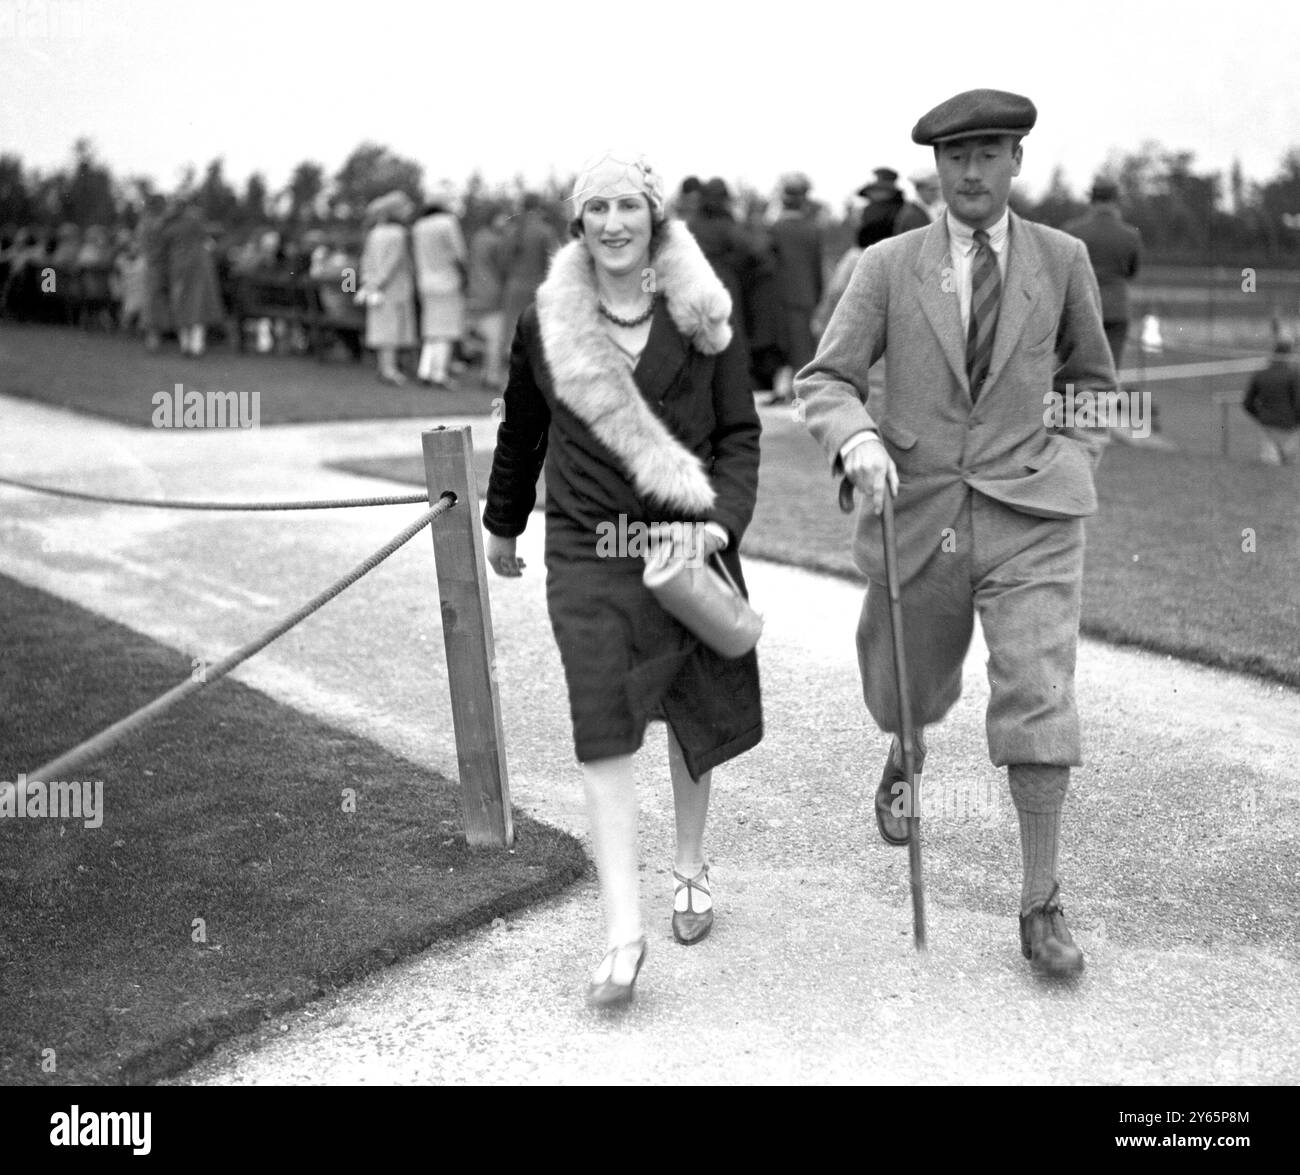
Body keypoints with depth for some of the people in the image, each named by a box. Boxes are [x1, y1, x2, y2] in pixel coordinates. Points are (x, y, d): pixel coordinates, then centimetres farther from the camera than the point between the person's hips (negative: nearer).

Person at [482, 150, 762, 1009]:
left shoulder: (703, 318, 0)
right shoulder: (546, 325, 1)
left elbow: (740, 434, 1)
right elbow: (521, 433, 14)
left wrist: (722, 522, -13)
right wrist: (504, 522, 23)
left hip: (690, 542, 1)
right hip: (588, 553, -1)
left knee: (695, 717, 13)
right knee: (605, 733, -10)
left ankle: (691, 867, 36)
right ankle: (624, 930, -8)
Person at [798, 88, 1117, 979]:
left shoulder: (1062, 260, 3)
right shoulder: (888, 267, 0)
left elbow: (1092, 380, 17)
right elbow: (827, 380, -2)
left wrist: (1068, 468, 4)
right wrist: (858, 439, -23)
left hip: (1029, 517, -1)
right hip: (919, 513, 1)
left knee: (1037, 696, -12)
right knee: (907, 693, 17)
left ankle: (1042, 906, -1)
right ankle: (908, 753, 56)